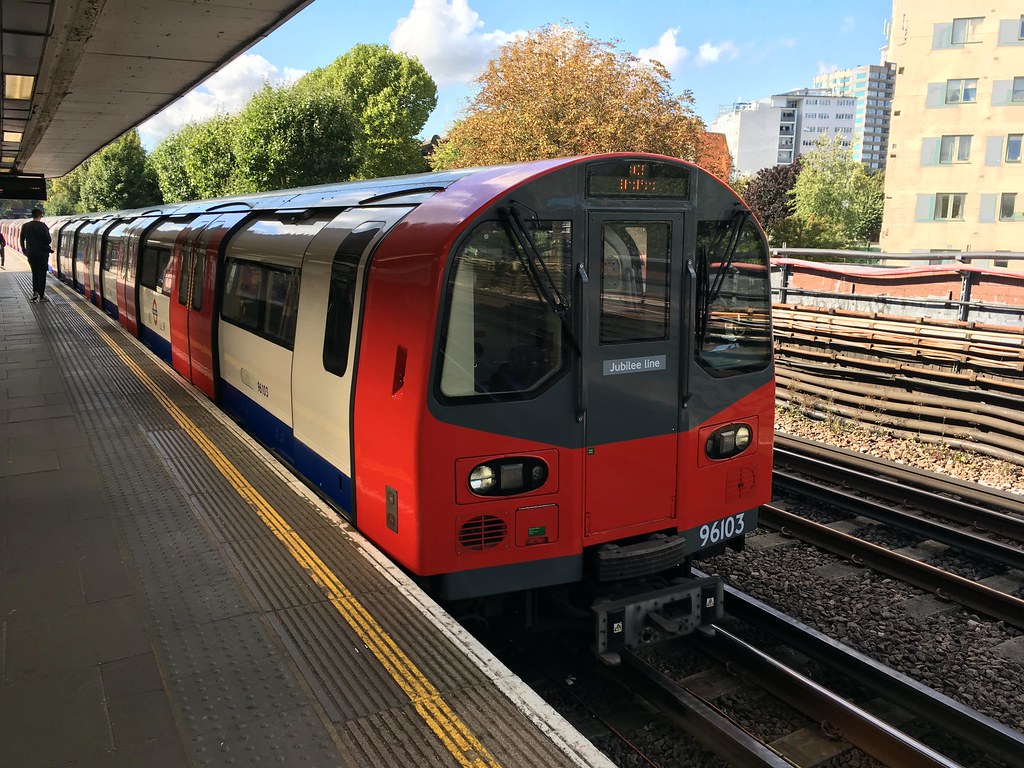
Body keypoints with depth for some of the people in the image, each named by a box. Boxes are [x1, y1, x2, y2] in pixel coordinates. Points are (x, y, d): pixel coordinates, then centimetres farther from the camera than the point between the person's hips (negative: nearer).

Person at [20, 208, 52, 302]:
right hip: (42, 254, -4)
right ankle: (41, 296, 3)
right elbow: (48, 241, -14)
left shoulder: (25, 226, 2)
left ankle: (34, 292, 10)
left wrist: (24, 250, 20)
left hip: (30, 254, 4)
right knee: (42, 274, 3)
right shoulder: (43, 226, -14)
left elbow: (22, 240, 7)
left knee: (35, 273, 19)